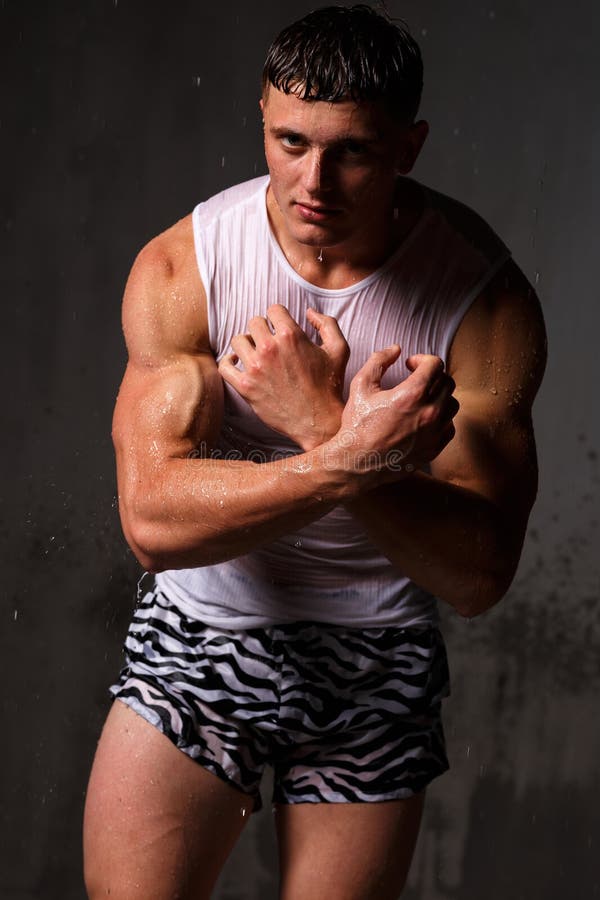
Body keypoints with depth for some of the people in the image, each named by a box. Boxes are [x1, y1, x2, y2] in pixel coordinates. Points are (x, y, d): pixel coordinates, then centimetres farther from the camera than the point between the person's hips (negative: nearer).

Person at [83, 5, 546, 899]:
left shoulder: (487, 298, -15)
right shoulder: (179, 267, -13)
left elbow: (478, 574, -18)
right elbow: (152, 519, -22)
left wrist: (322, 425, -30)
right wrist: (350, 460, -35)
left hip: (379, 662, 0)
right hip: (202, 632, 0)